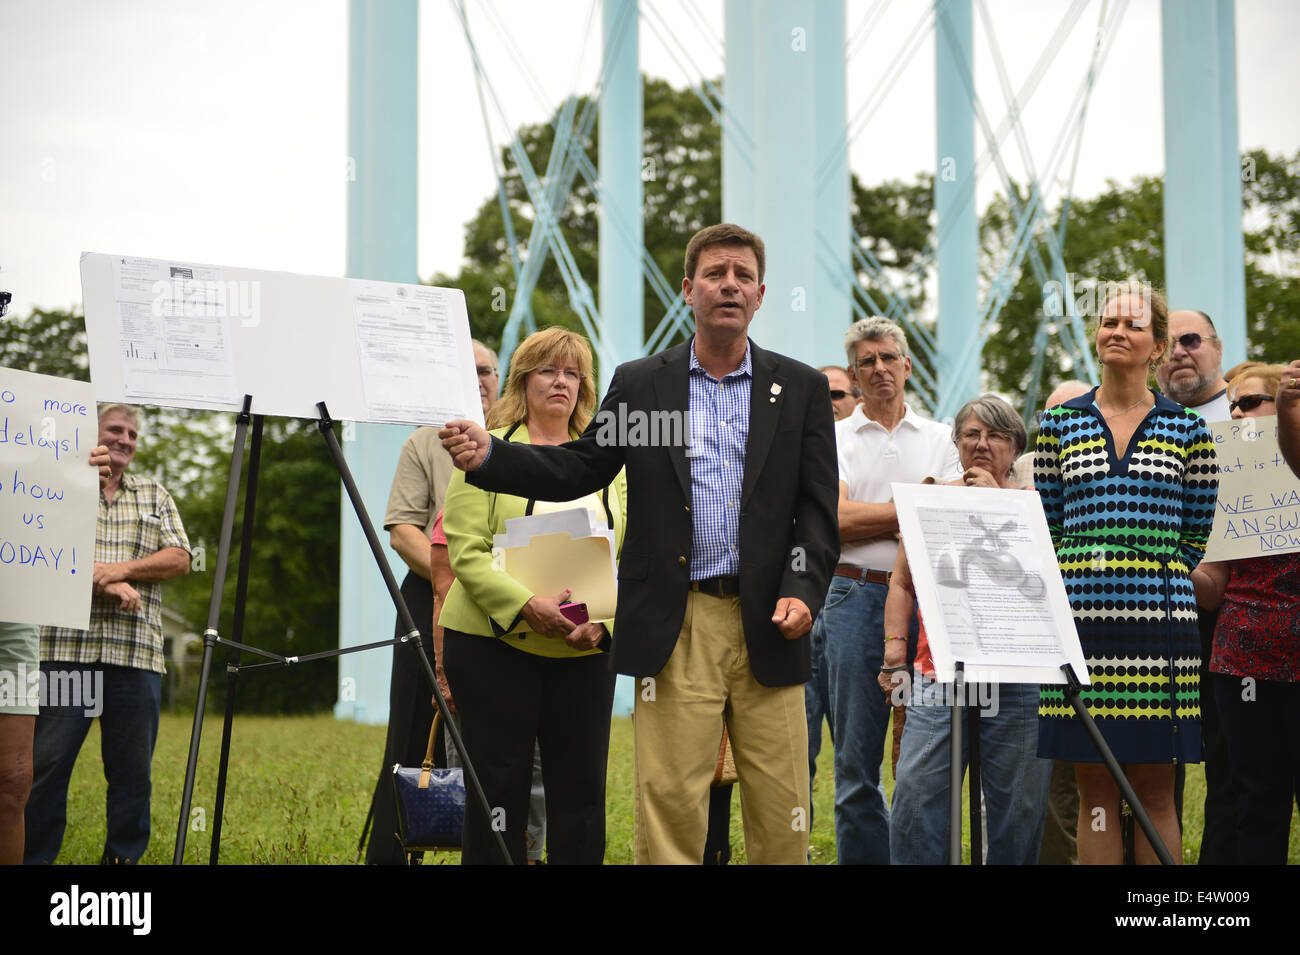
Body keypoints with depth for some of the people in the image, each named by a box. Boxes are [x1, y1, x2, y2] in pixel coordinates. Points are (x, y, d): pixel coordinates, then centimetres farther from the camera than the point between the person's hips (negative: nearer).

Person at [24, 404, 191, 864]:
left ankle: (124, 856, 13)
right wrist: (105, 583, -14)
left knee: (133, 769, 3)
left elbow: (179, 559, 8)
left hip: (136, 653, 3)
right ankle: (33, 856, 3)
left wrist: (121, 569, -8)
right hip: (65, 648, -2)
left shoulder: (155, 494, 18)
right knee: (46, 762, -4)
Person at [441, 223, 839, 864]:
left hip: (768, 625, 1)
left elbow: (818, 508, 4)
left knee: (781, 808, 3)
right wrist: (488, 456, -10)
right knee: (669, 799, -2)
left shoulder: (801, 389, 9)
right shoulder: (639, 384, 10)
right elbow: (577, 470, 6)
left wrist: (802, 591, -11)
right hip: (674, 626, 0)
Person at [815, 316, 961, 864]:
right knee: (857, 761, 0)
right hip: (857, 599, -1)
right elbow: (839, 520, -5)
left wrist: (872, 519, -11)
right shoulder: (834, 439, 9)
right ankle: (862, 856, 7)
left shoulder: (939, 439, 14)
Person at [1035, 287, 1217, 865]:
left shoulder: (1188, 430, 8)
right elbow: (1044, 528, 12)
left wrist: (1151, 576, 4)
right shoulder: (1059, 423, 10)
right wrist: (1086, 577, 3)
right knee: (1095, 789, 3)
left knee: (1154, 791, 2)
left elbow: (1198, 535, 9)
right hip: (1080, 619, 1)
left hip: (1158, 619, -1)